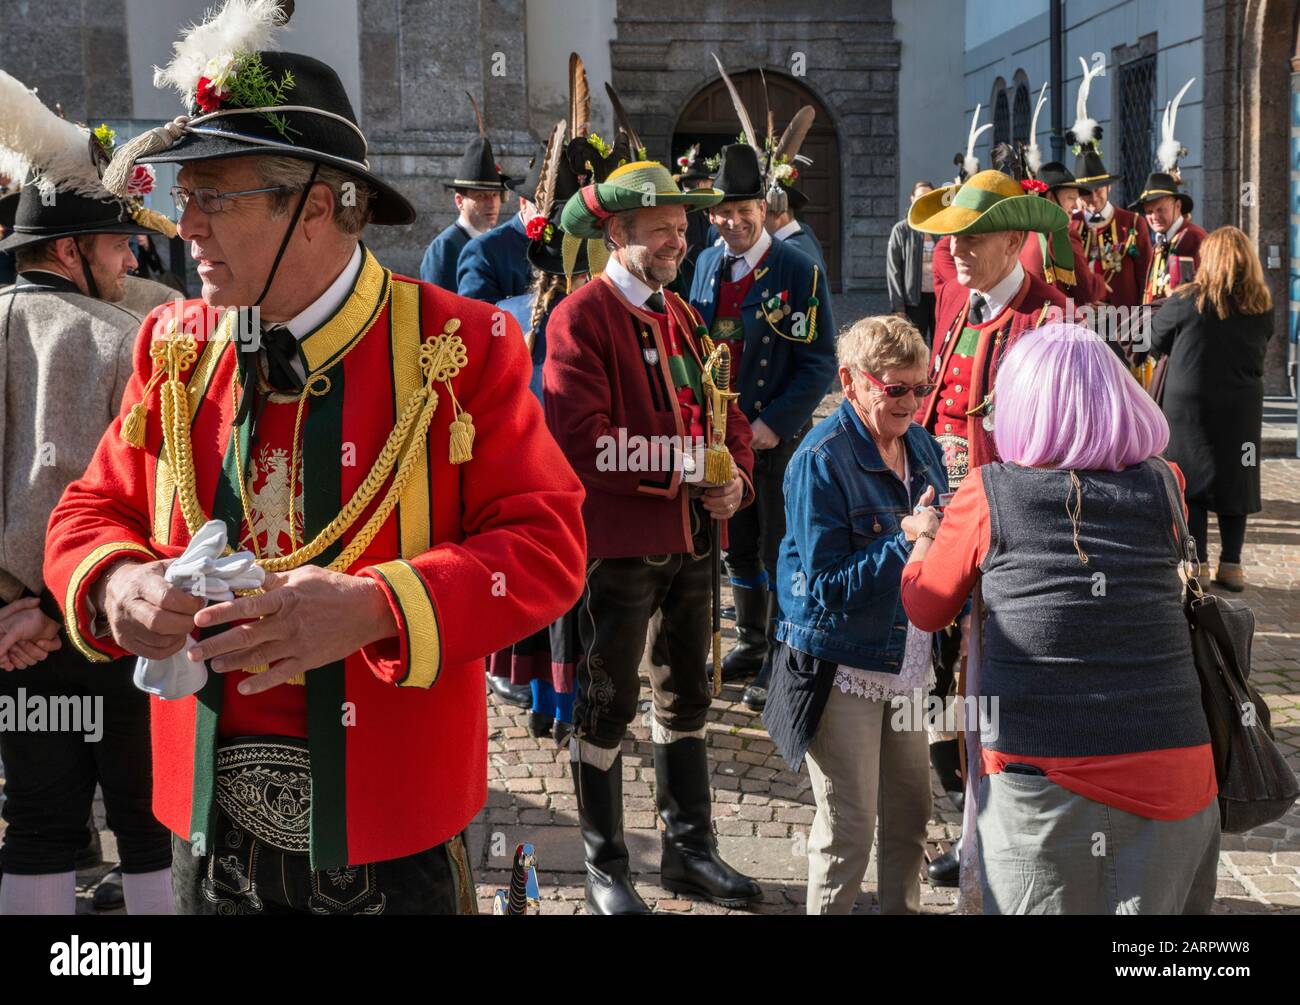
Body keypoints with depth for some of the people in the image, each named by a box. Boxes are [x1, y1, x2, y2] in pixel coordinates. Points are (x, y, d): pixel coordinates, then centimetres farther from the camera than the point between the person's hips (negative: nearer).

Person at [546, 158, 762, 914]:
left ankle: (691, 851, 30)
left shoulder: (682, 316, 13)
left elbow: (725, 412, 13)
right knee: (609, 703, 4)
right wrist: (689, 467, -20)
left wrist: (735, 480, -7)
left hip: (692, 538, 8)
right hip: (620, 542, -8)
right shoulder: (580, 318, -11)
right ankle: (606, 871, 17)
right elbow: (582, 439, -21)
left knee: (687, 696, 16)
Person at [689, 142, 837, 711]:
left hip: (777, 436, -5)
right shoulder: (707, 264, 6)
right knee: (738, 547, 16)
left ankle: (780, 664, 14)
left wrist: (773, 424, -18)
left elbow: (819, 364, -12)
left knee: (780, 553, 3)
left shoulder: (798, 271, -11)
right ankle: (752, 643, 32)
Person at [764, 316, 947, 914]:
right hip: (841, 667, -7)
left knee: (911, 811, 17)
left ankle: (903, 908, 36)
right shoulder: (820, 461, -19)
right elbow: (826, 585, -20)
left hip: (908, 660, 7)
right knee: (848, 830, 4)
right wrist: (903, 541, -31)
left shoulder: (921, 445, 3)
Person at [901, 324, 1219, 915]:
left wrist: (924, 535, 27)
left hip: (1039, 779, -2)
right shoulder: (1164, 488, 0)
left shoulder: (989, 495, -6)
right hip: (1170, 774, 2)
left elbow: (924, 610, 7)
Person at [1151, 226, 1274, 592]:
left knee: (1191, 481, 5)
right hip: (1241, 408, 3)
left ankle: (1195, 564, 5)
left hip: (1189, 405, -3)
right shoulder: (1262, 306, -2)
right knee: (1234, 480, 10)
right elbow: (1259, 349, 12)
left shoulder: (1186, 300, -12)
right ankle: (1231, 565, 14)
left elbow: (1155, 342, 0)